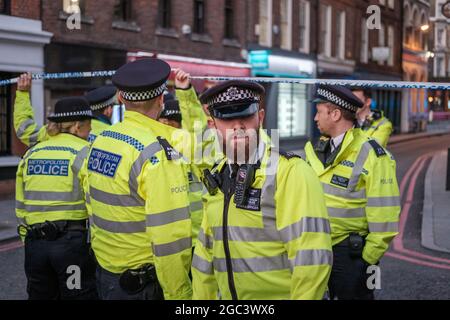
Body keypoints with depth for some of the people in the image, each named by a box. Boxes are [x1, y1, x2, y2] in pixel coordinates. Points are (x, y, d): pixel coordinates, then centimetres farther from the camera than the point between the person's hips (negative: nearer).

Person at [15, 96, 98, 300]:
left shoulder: (30, 155, 10)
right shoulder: (85, 153, -7)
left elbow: (20, 207, 13)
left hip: (34, 243, 5)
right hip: (73, 242, -5)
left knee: (40, 295, 16)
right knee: (78, 294, 3)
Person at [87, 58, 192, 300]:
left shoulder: (99, 142, 5)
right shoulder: (158, 155, -20)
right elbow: (169, 238, -23)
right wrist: (180, 295, -16)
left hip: (105, 275, 8)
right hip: (144, 286, -8)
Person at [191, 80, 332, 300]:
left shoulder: (291, 172, -18)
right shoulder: (217, 177, 7)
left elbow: (311, 258, -23)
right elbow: (206, 252, 13)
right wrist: (201, 296, 11)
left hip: (279, 294, -7)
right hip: (226, 294, 7)